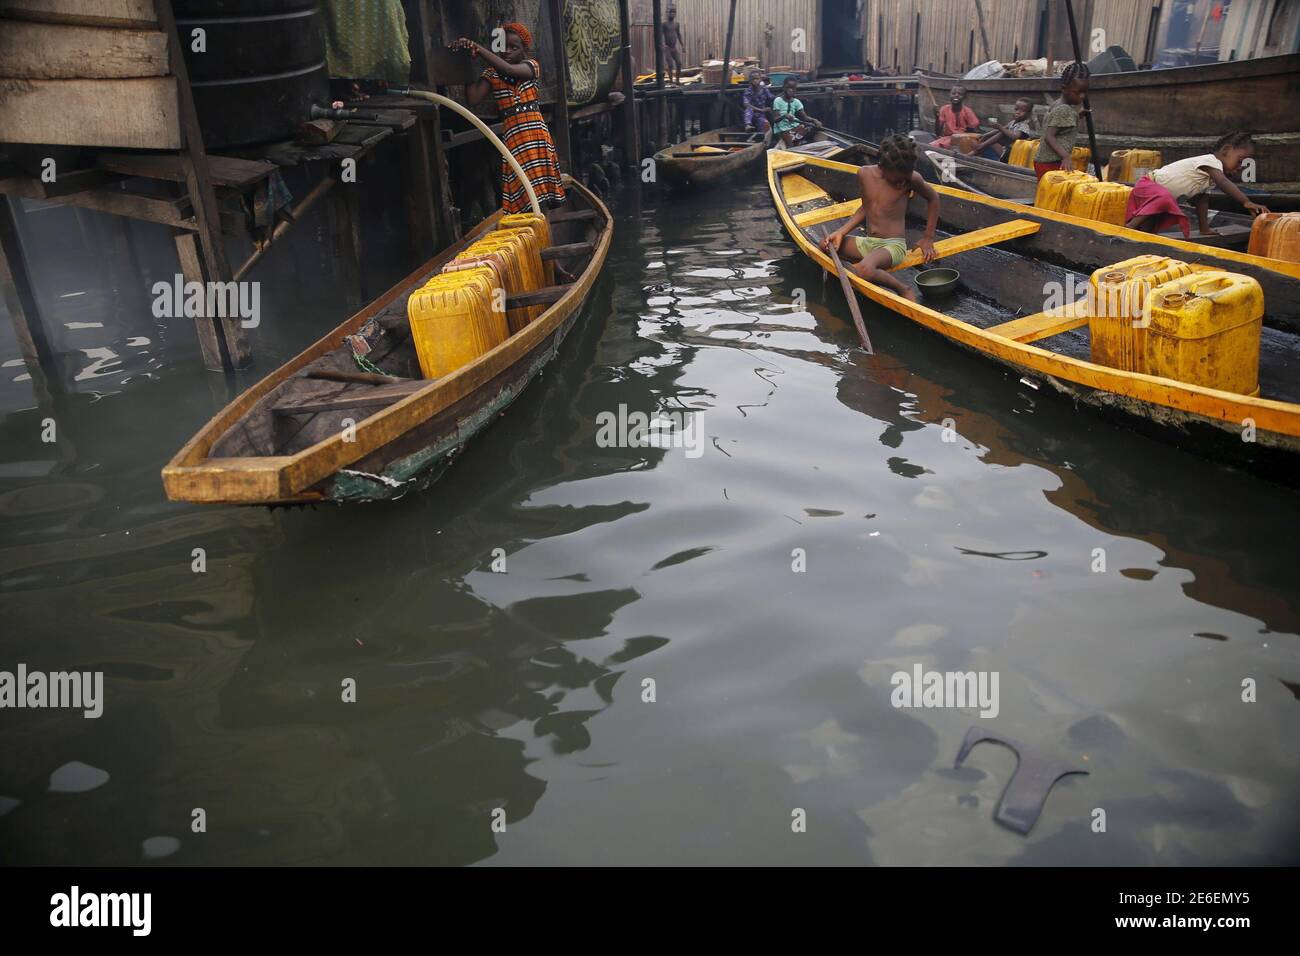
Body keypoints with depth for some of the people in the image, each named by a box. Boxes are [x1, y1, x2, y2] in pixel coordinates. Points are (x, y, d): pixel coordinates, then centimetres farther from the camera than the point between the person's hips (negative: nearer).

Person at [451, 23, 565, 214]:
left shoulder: (531, 66, 4)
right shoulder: (491, 74, 7)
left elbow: (509, 69, -17)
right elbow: (473, 99, -7)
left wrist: (476, 47, -21)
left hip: (536, 132, 0)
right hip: (512, 137, 0)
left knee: (541, 187, 1)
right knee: (522, 192, -5)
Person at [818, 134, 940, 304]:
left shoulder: (911, 178, -12)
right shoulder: (865, 174, -2)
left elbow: (933, 198, 6)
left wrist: (928, 238, 5)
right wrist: (840, 233, 2)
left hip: (893, 245, -5)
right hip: (867, 243, 6)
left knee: (865, 270, -35)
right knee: (826, 245, -9)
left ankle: (904, 290, -12)